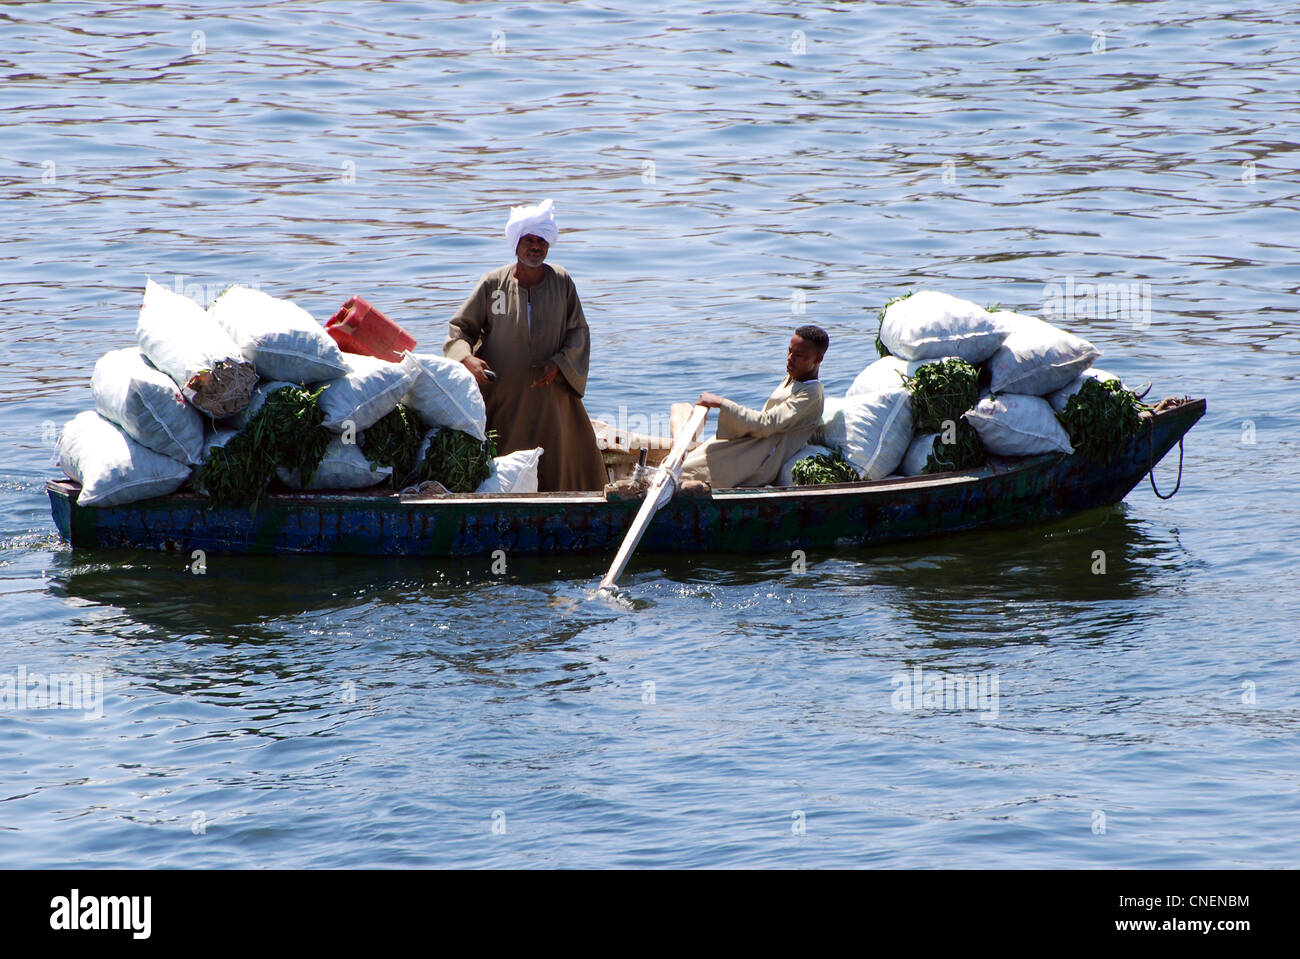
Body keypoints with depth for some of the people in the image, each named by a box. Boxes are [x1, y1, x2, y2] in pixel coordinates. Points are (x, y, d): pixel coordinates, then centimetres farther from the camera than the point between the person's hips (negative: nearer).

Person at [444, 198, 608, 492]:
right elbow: (460, 327, 2)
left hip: (550, 394, 2)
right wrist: (467, 359, -18)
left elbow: (579, 332, 6)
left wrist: (559, 363, -12)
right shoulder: (493, 284, -3)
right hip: (501, 396, -2)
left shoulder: (562, 282, 1)